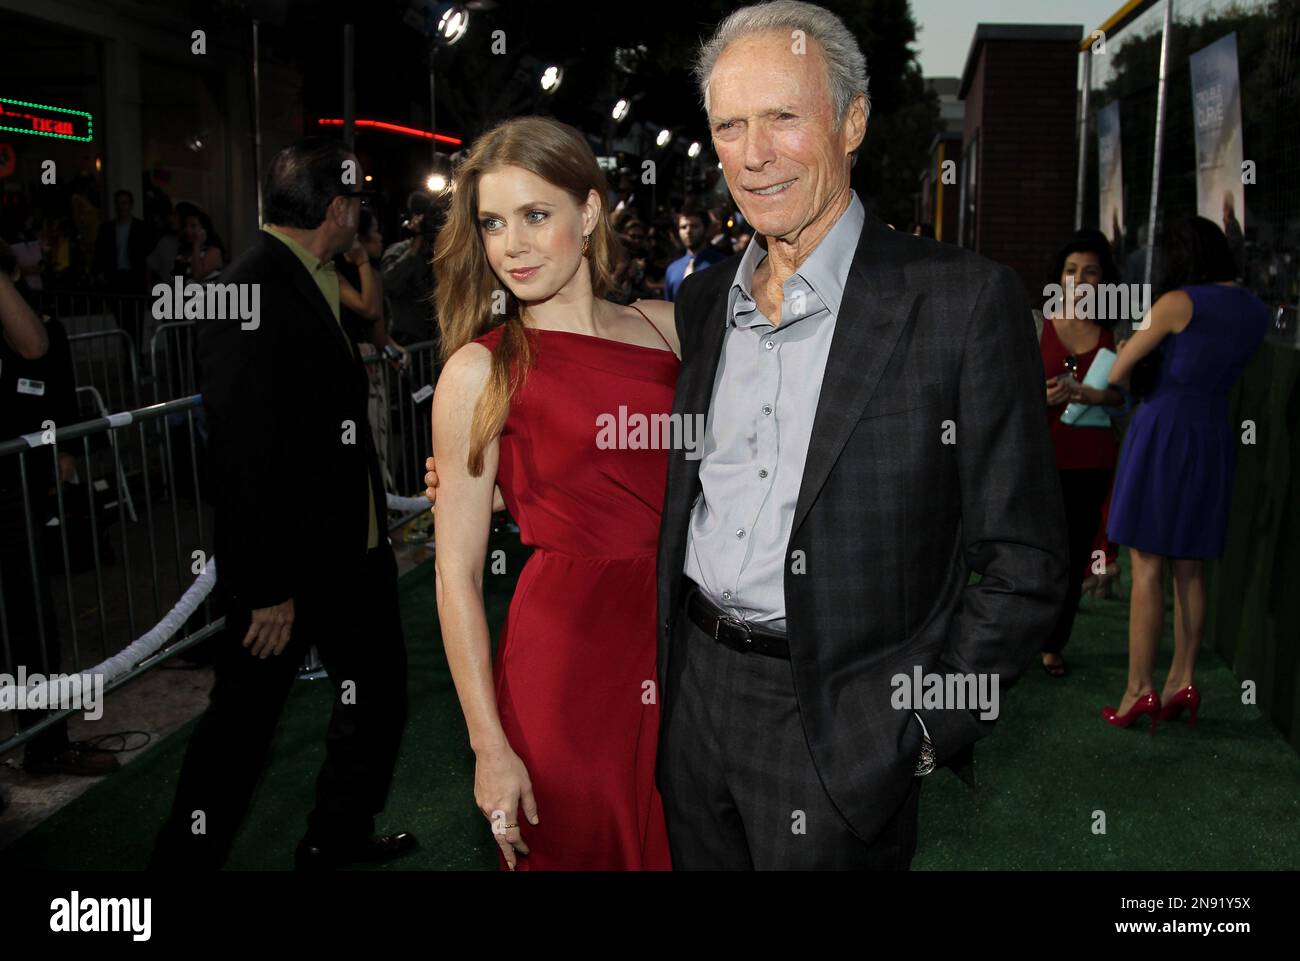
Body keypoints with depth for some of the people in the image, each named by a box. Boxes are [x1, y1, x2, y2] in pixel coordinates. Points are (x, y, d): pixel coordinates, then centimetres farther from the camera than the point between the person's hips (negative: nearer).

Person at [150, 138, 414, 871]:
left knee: (378, 697, 20)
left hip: (351, 550, 10)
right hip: (286, 567, -9)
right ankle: (188, 856, 28)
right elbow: (246, 454, -24)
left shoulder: (316, 284, 8)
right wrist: (268, 589, -22)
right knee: (243, 725, 7)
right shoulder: (253, 294, -21)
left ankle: (341, 840, 40)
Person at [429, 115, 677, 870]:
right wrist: (490, 746, -8)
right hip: (565, 661, -4)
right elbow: (458, 576, -6)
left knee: (684, 844, 19)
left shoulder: (668, 326, 5)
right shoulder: (480, 370, -5)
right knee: (577, 849, 12)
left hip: (684, 643, 4)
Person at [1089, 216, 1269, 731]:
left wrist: (1107, 391, 22)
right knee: (1189, 569, 12)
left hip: (1162, 437, -6)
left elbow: (1126, 359, -2)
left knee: (1147, 569, -3)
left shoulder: (1178, 302, -11)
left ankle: (1139, 690, -2)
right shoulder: (1256, 311, 11)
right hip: (1212, 440, 7)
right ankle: (1182, 682, 15)